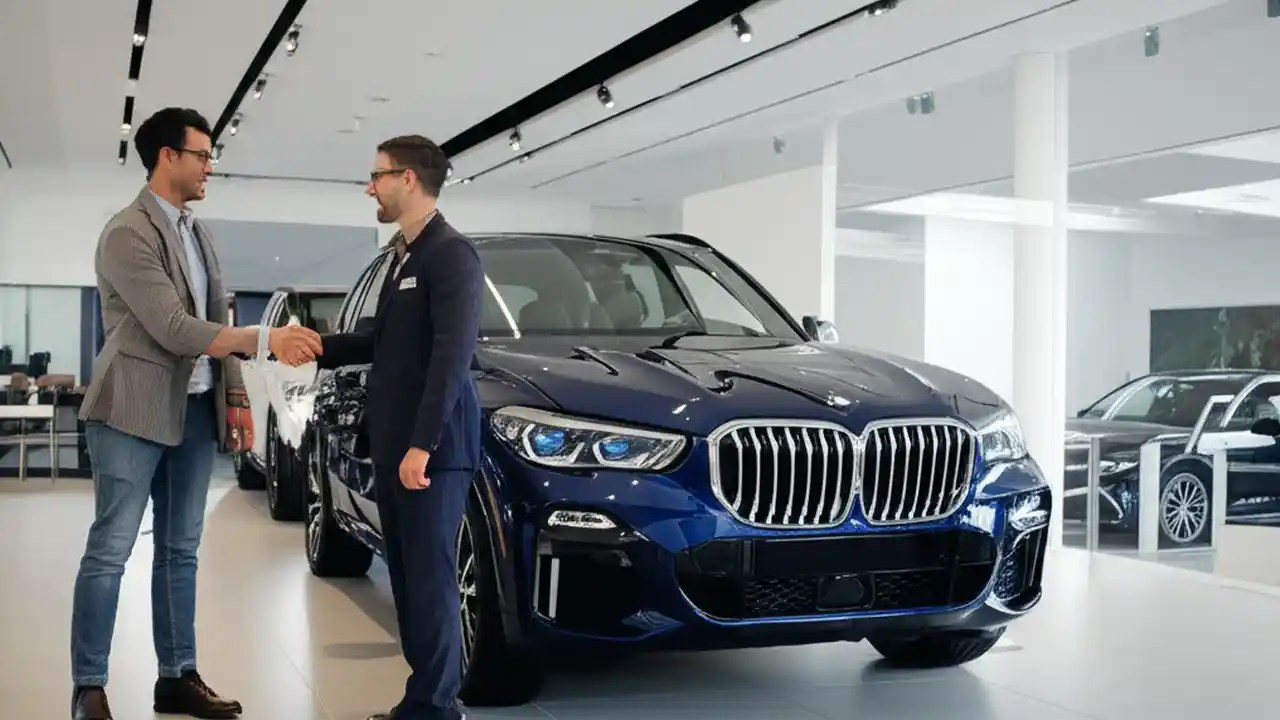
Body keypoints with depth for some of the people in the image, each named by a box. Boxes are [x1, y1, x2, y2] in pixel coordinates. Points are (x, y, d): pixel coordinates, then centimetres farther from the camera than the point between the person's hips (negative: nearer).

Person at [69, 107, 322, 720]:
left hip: (195, 409, 8)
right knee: (110, 549, -3)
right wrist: (265, 340, -24)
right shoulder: (127, 232, -12)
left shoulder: (196, 231, 14)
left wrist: (235, 393, 12)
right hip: (135, 410, -8)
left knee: (180, 550, 11)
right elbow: (174, 329, -20)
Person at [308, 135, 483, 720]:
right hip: (393, 446, 9)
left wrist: (422, 446, -24)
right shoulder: (404, 254, 17)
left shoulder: (451, 253, -12)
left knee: (430, 579, -3)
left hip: (431, 449, -9)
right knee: (406, 577, 13)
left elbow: (452, 355, -19)